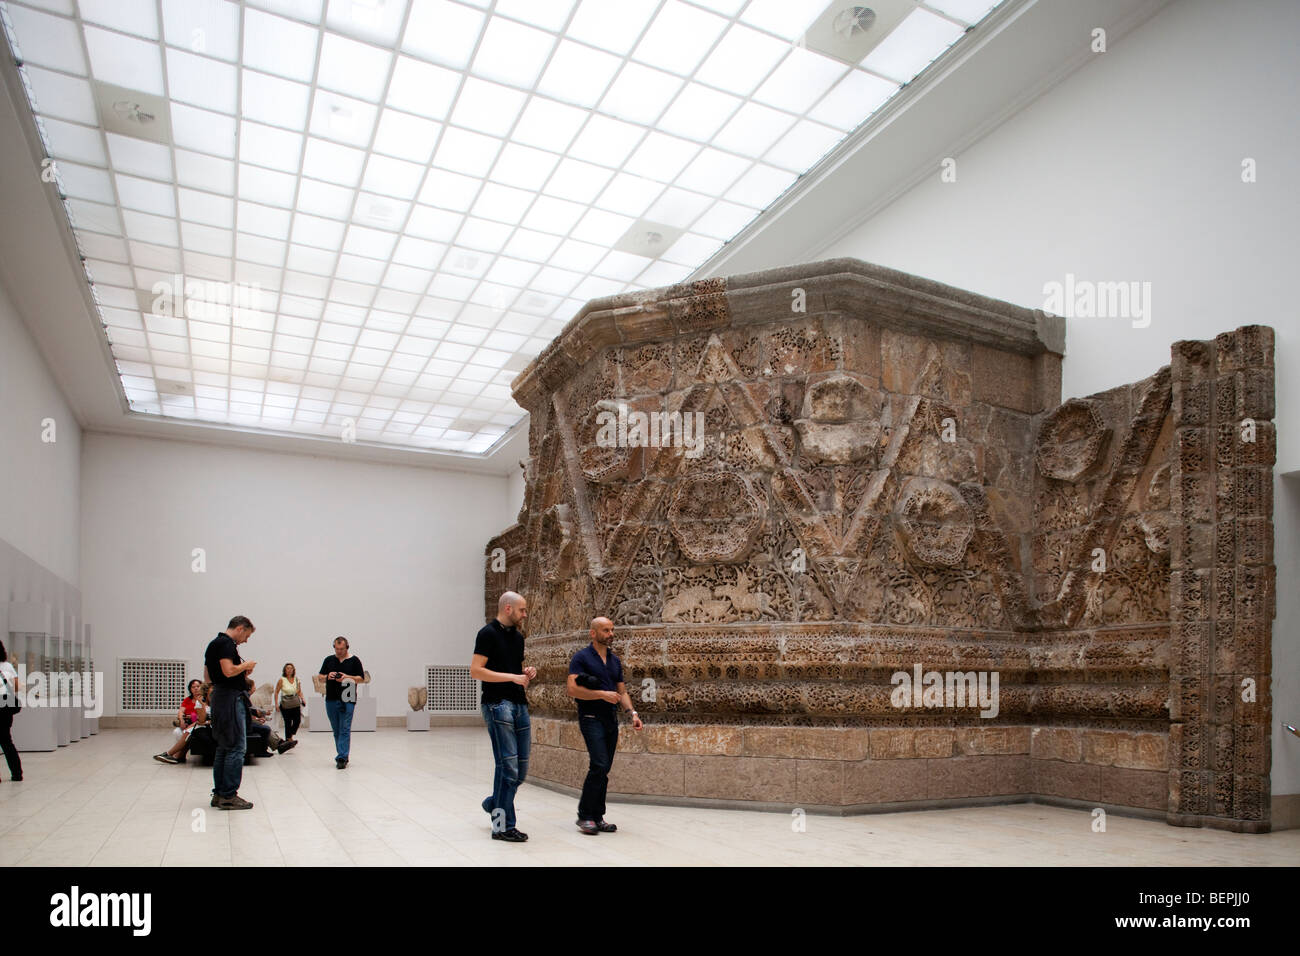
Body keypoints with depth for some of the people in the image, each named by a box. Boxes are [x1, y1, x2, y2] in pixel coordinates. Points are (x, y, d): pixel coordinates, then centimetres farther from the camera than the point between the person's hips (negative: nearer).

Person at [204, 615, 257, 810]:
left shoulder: (214, 643, 18)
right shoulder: (226, 643, -13)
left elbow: (207, 675, 23)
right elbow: (228, 671, -26)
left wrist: (241, 672, 17)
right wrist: (246, 665, -7)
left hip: (219, 699, 11)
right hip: (231, 699, -11)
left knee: (223, 748, 15)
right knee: (236, 748, -7)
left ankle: (219, 794, 20)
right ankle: (228, 796, -5)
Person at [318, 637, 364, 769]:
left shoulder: (354, 661, 2)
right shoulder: (328, 660, 12)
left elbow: (362, 679, 1)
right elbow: (320, 677, 14)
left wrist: (347, 677, -15)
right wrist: (328, 676, -8)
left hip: (347, 700, -4)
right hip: (331, 699, 4)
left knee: (345, 730, -9)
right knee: (336, 730, 10)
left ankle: (342, 758, -12)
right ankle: (343, 755, 21)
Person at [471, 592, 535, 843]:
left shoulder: (517, 637, 17)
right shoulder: (488, 633, -7)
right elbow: (476, 670, -15)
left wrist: (526, 673, 5)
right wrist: (512, 677, -17)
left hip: (520, 705, 8)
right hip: (498, 704, -8)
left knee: (521, 768, 10)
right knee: (508, 766, -7)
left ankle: (494, 803, 33)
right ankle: (502, 826, 3)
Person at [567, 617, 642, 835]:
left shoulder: (615, 660, 15)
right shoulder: (581, 658, -5)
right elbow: (572, 689, -15)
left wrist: (633, 713, 3)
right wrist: (603, 694, -17)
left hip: (611, 719, 7)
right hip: (591, 718, -6)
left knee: (603, 769, 8)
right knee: (599, 765, -16)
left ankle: (597, 817, 15)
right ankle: (584, 816, -4)